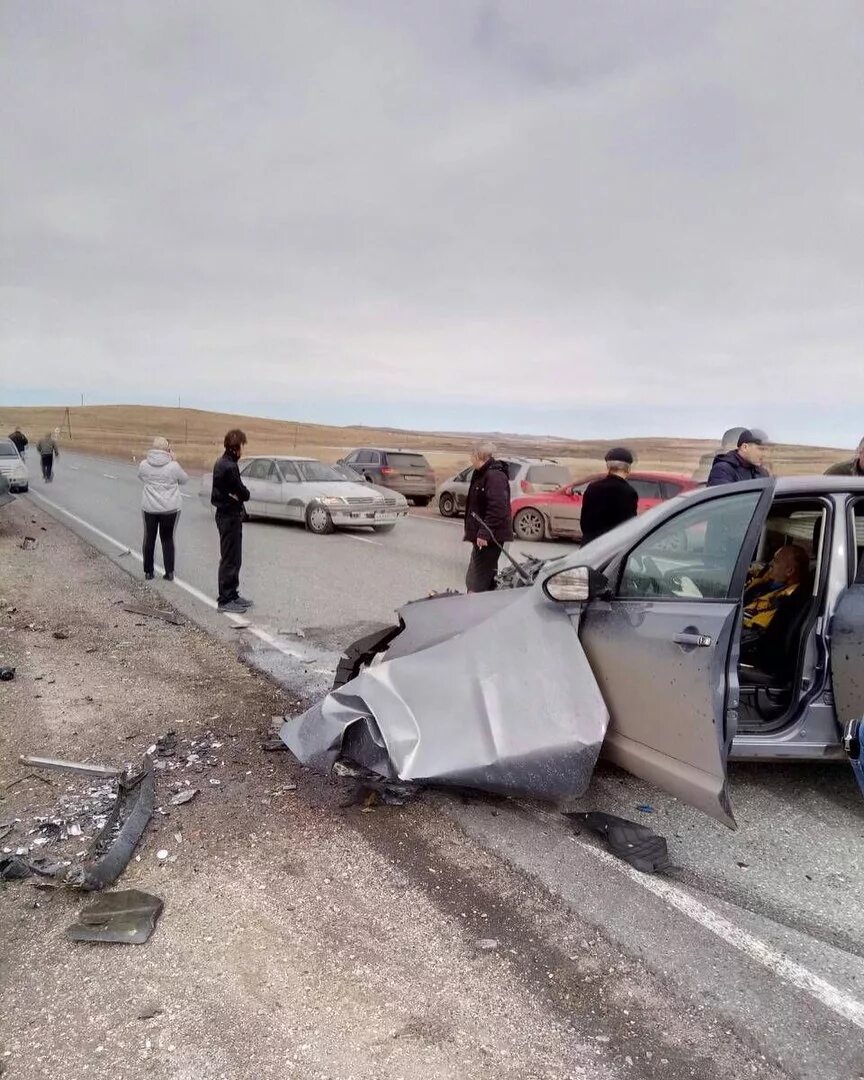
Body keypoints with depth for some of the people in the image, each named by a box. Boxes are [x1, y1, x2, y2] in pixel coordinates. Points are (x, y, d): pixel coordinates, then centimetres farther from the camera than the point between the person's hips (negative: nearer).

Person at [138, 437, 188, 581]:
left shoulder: (144, 464, -4)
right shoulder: (173, 466, -12)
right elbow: (184, 479, 5)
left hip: (149, 508, 1)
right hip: (170, 509, -1)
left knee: (149, 538, 14)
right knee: (168, 539, 11)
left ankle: (148, 572, 20)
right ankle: (169, 572, 9)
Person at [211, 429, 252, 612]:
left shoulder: (221, 463, 11)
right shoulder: (229, 467, -20)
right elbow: (244, 494, -19)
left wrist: (235, 494, -11)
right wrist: (237, 495, 0)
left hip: (226, 514, 10)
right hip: (230, 516, -10)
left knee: (233, 558, 17)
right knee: (230, 559, -4)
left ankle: (232, 595, 26)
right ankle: (225, 600, 2)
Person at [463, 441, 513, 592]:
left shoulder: (495, 476, -16)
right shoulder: (482, 475, 17)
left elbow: (497, 509, -25)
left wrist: (484, 533, -27)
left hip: (491, 536, -11)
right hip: (482, 534, 11)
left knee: (479, 581, -11)